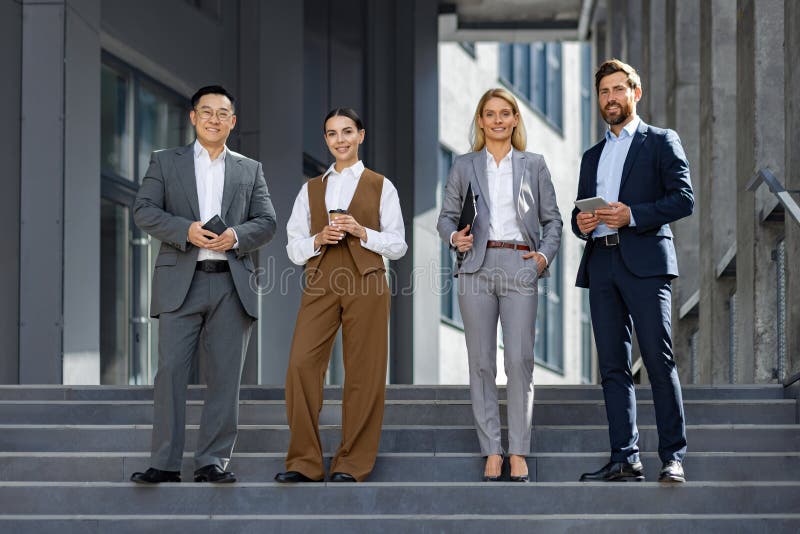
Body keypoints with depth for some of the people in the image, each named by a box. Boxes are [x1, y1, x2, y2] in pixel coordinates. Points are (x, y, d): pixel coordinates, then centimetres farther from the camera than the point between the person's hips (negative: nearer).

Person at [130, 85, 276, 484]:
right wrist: (186, 230, -14)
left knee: (225, 376, 0)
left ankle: (212, 462, 4)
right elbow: (144, 211, 1)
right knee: (170, 372, -6)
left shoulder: (250, 170, 18)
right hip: (180, 282, -2)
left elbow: (266, 222, 10)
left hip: (232, 283, 2)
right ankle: (165, 463, -3)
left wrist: (236, 237, -11)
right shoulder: (165, 162, 13)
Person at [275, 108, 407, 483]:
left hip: (366, 283, -2)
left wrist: (361, 232, -10)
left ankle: (352, 463, 6)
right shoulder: (311, 189, 17)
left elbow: (398, 245, 6)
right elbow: (294, 248, 14)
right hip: (320, 283, 2)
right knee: (301, 365, -11)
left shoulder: (381, 186, 10)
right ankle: (304, 462, -4)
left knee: (363, 372, -3)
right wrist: (319, 239, -6)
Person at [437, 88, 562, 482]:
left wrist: (546, 254, -3)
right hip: (477, 267, 1)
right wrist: (454, 236, -9)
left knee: (519, 360, -8)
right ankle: (491, 451, 5)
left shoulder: (534, 165, 12)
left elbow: (552, 219, 13)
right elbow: (446, 216, 12)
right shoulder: (464, 166, 12)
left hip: (520, 268, -1)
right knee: (481, 361, 0)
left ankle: (518, 452, -3)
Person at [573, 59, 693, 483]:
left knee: (659, 361, -10)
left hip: (644, 261, -6)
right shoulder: (592, 156, 24)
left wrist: (632, 215, -15)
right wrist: (581, 223, 1)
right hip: (601, 264, 6)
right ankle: (624, 460, 3)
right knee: (613, 366, 2)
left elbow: (684, 199, -4)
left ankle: (673, 457, -8)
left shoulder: (661, 142, 7)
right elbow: (580, 211, 25)